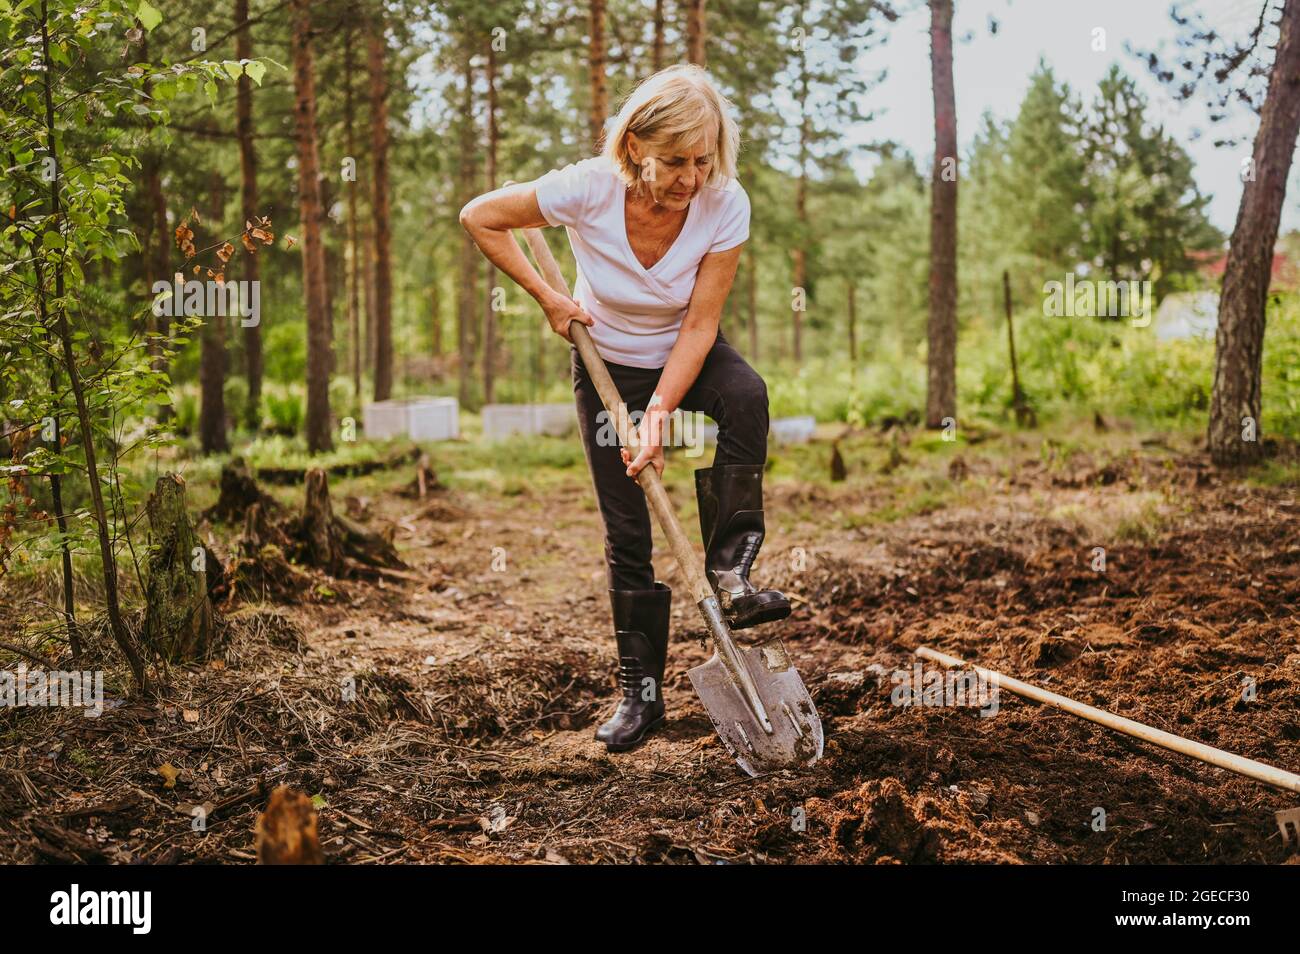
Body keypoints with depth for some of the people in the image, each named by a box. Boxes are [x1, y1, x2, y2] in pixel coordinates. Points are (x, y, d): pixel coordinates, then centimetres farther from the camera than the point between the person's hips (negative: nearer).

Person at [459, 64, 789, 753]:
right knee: (626, 534, 0)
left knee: (745, 394, -35)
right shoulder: (588, 189, -30)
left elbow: (699, 324, -21)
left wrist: (659, 414, -28)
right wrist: (548, 298, -14)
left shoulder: (725, 205, -27)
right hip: (607, 363, 0)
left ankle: (730, 574, -26)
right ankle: (640, 691, 15)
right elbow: (479, 218, -15)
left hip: (686, 358, 1)